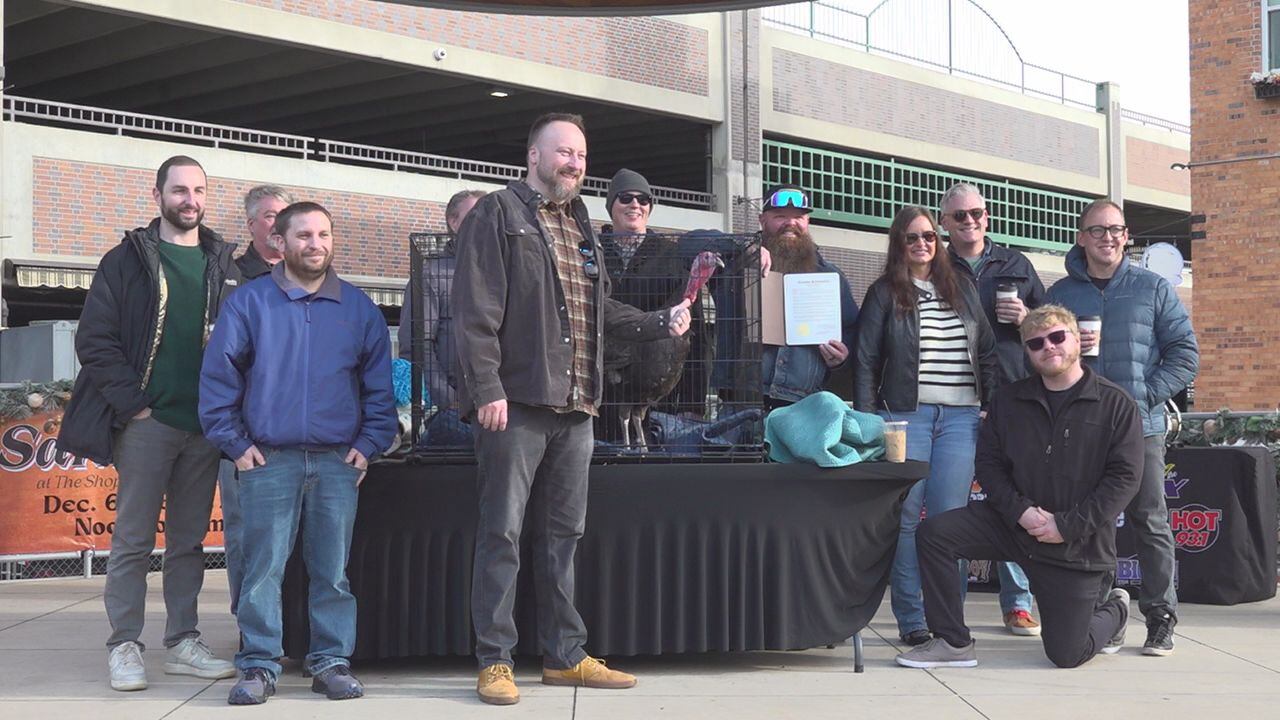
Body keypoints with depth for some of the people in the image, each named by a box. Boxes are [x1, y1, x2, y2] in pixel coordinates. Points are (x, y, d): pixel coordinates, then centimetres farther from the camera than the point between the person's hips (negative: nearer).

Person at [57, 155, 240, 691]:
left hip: (205, 425, 4)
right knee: (133, 540, -1)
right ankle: (125, 647, 6)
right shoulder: (127, 259, 1)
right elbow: (95, 340, -3)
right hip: (147, 421, -4)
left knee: (190, 540, 9)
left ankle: (183, 642, 16)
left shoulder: (222, 265, 12)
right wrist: (131, 404, -10)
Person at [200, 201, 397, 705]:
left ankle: (331, 662, 14)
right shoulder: (249, 302, 3)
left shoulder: (359, 308, 9)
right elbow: (217, 377, 2)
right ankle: (259, 666, 6)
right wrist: (237, 445, -3)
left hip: (338, 461, 2)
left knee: (332, 570, 5)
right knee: (263, 569, -1)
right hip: (268, 460, -1)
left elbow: (378, 385, 11)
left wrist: (368, 445, 3)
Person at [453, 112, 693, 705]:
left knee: (563, 534, 11)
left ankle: (565, 656, 19)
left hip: (575, 410, 7)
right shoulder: (499, 213, -2)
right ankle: (494, 662, 5)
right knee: (503, 534, -2)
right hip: (516, 404, -7)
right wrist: (487, 389, -17)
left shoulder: (581, 225, 21)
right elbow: (475, 311, -10)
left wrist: (661, 323, 13)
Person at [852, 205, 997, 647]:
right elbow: (865, 360, 2)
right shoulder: (885, 294, 6)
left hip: (960, 417, 2)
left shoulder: (964, 292, 16)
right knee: (906, 517, -2)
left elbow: (986, 353, 17)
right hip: (906, 414, -2)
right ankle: (911, 619, 4)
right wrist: (866, 422, -6)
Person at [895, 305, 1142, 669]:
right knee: (934, 532, -21)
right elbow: (988, 463, 3)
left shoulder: (1115, 404, -6)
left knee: (1066, 654, -1)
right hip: (1013, 524, 3)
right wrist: (1020, 511, -15)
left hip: (1078, 542, -3)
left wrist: (1068, 525, -18)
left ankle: (1113, 611, 35)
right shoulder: (1008, 400, 5)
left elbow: (1124, 476, -11)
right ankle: (953, 643, -10)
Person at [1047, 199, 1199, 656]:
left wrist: (1145, 395, -9)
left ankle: (1161, 619, 9)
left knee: (1150, 522, 1)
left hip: (1141, 427, -1)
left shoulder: (1153, 289, 5)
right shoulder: (1061, 294, 9)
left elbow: (1185, 354, 3)